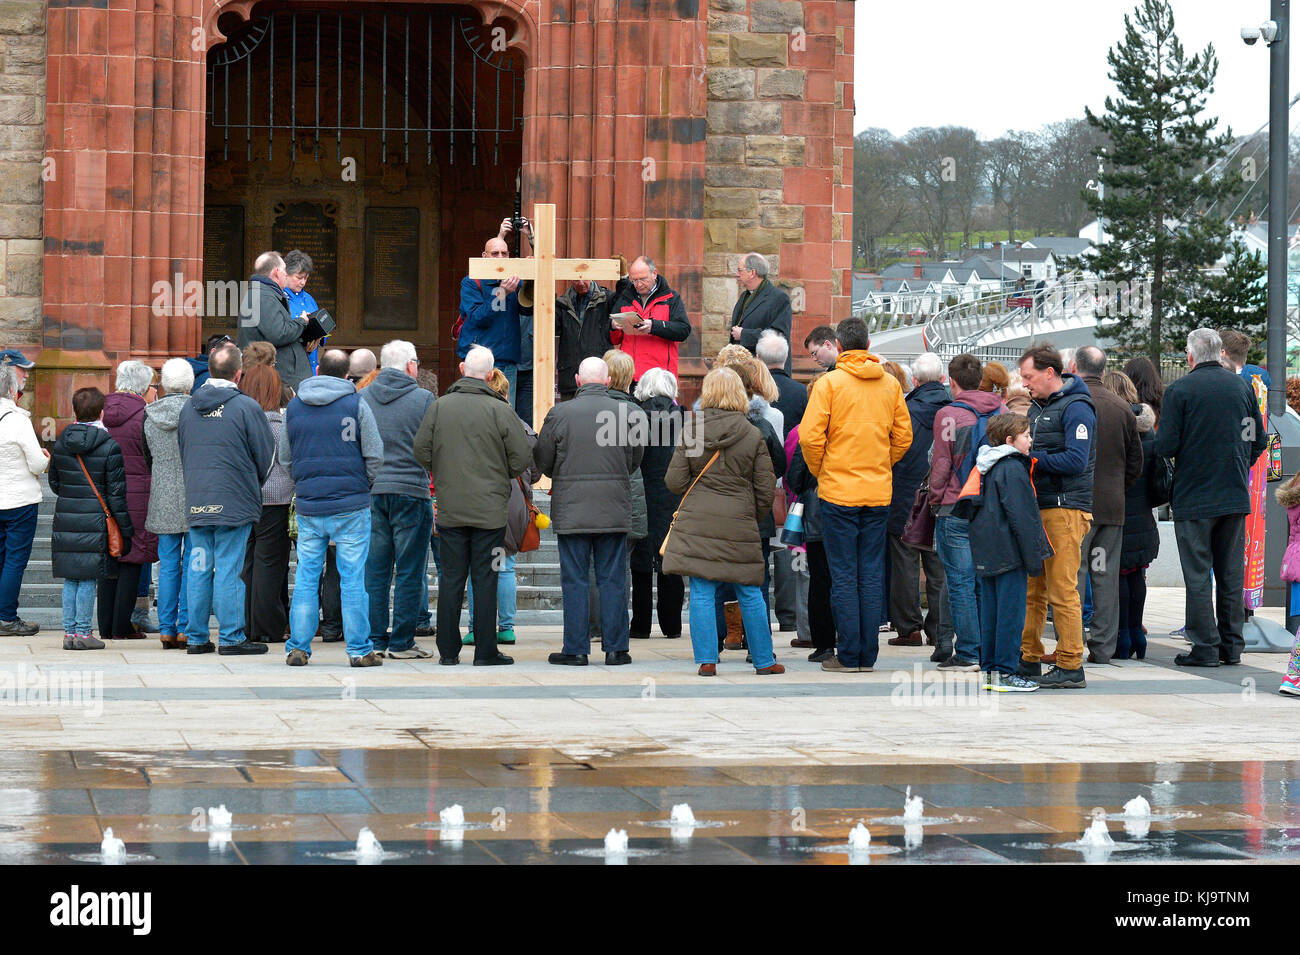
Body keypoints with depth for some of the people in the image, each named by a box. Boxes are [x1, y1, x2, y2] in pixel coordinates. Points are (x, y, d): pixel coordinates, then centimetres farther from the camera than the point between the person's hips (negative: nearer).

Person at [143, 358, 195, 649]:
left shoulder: (149, 415, 1)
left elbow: (147, 456, 9)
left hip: (163, 496, 3)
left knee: (168, 564, 9)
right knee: (193, 563, 2)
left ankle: (167, 628, 8)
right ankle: (186, 627, 1)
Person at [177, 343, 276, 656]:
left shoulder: (189, 408, 8)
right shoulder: (246, 407, -9)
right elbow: (266, 455, -3)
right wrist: (253, 487, 15)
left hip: (196, 502, 5)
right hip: (235, 503, -5)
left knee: (199, 568, 9)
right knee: (229, 568, -3)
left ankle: (195, 636, 12)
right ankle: (231, 638, -2)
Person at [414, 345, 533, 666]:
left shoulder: (438, 407, -1)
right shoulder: (500, 411, -8)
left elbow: (421, 451, 1)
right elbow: (523, 458, -7)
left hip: (449, 509, 2)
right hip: (490, 508, -2)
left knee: (450, 579, 7)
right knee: (485, 580, 2)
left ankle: (448, 650, 10)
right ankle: (485, 651, 4)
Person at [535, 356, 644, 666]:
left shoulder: (560, 414, -7)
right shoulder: (627, 414, -2)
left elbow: (542, 460, 2)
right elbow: (635, 460, 9)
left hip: (571, 510, -1)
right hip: (614, 510, 1)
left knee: (574, 580, 4)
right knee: (612, 580, 7)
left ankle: (576, 649, 4)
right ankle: (615, 649, 8)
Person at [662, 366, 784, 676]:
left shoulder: (691, 431, -2)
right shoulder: (753, 436, -2)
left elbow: (675, 480, -1)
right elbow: (765, 489, -1)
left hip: (697, 520, 0)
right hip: (739, 523, 0)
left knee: (701, 592, 4)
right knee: (749, 594, 9)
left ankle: (707, 660, 1)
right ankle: (764, 660, 16)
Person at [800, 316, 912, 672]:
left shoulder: (829, 382, -8)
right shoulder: (890, 385, 5)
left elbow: (810, 436, -13)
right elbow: (903, 436, 8)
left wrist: (819, 471, 3)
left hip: (839, 490, -4)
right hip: (879, 492, 4)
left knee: (844, 575, 0)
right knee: (871, 573, 9)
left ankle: (848, 656, 0)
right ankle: (868, 655, 10)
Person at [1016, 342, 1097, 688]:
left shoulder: (1076, 408, -9)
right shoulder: (1037, 407, 20)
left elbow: (1076, 461, -18)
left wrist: (1032, 459, -16)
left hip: (1065, 509, -9)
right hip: (1038, 508, 9)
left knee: (1062, 589, -8)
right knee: (1032, 588, 10)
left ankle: (1071, 667, -4)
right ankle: (1029, 660, 17)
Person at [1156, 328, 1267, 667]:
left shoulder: (1179, 390, -9)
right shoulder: (1243, 387, 4)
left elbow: (1166, 446, -13)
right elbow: (1259, 440, 6)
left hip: (1193, 496, -4)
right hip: (1235, 496, 4)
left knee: (1197, 575, 0)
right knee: (1232, 573, 11)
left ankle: (1205, 648, -1)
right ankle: (1232, 646, 14)